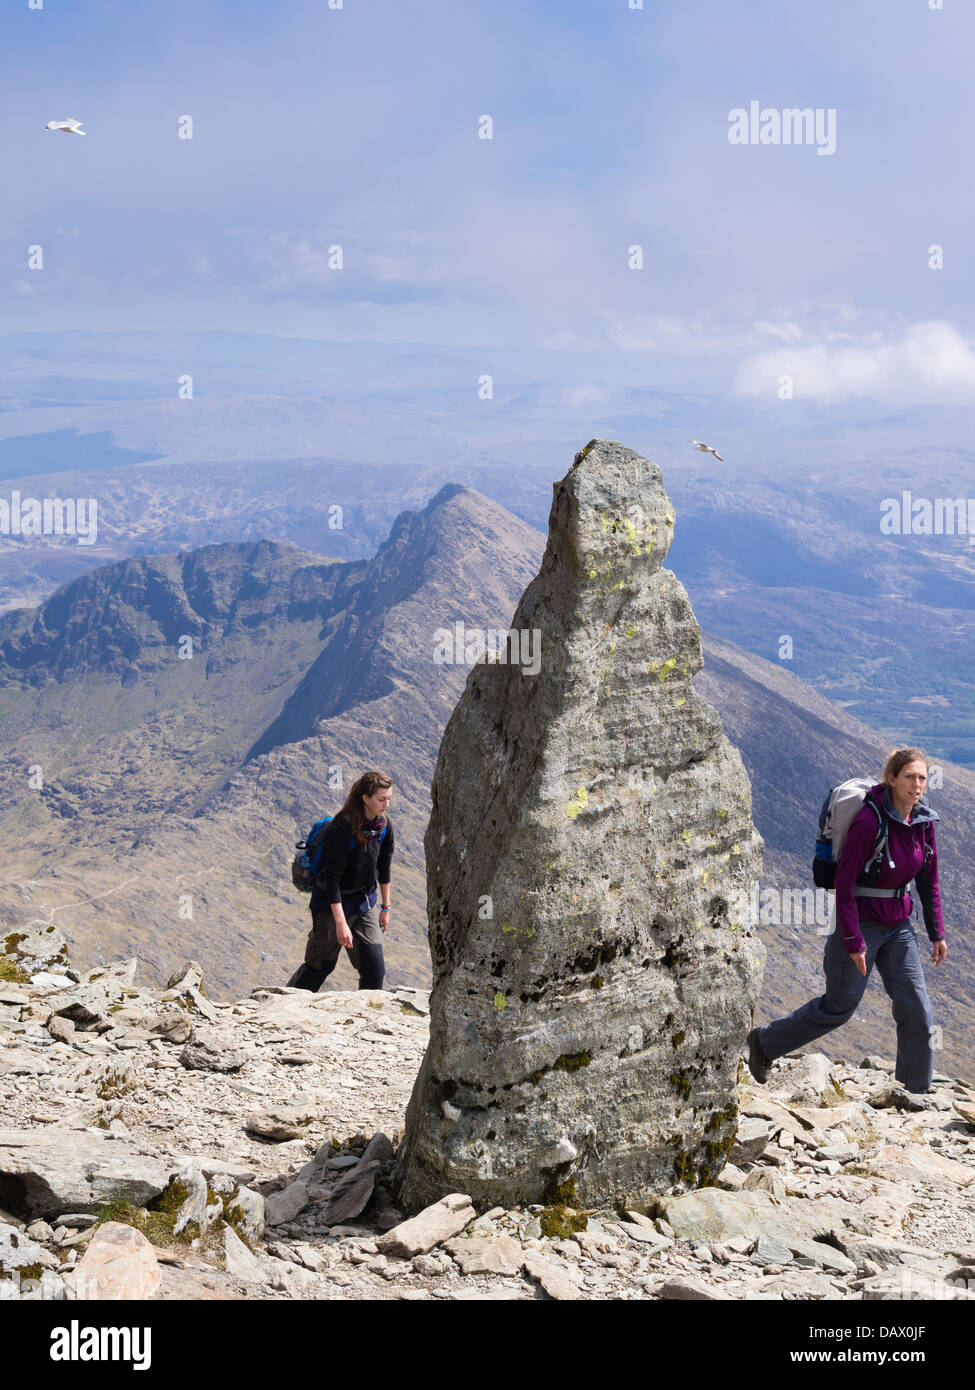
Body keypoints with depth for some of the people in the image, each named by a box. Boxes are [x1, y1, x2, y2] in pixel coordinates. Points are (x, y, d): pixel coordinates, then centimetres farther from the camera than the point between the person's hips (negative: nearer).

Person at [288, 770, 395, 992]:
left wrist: (385, 907, 16)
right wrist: (340, 922, -26)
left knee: (375, 969, -2)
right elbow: (332, 876, -24)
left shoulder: (384, 826, -4)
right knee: (320, 966, 7)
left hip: (365, 903, 6)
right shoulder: (345, 826, -25)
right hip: (332, 903, -6)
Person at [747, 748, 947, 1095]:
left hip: (898, 926, 6)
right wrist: (854, 942, -19)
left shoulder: (924, 821, -3)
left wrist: (937, 933, 8)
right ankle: (764, 1043, 29)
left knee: (917, 1011, 4)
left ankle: (916, 1092, 21)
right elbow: (844, 883, -20)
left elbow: (929, 880, 9)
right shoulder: (868, 821, -24)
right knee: (838, 1007, 9)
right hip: (860, 923, -6)